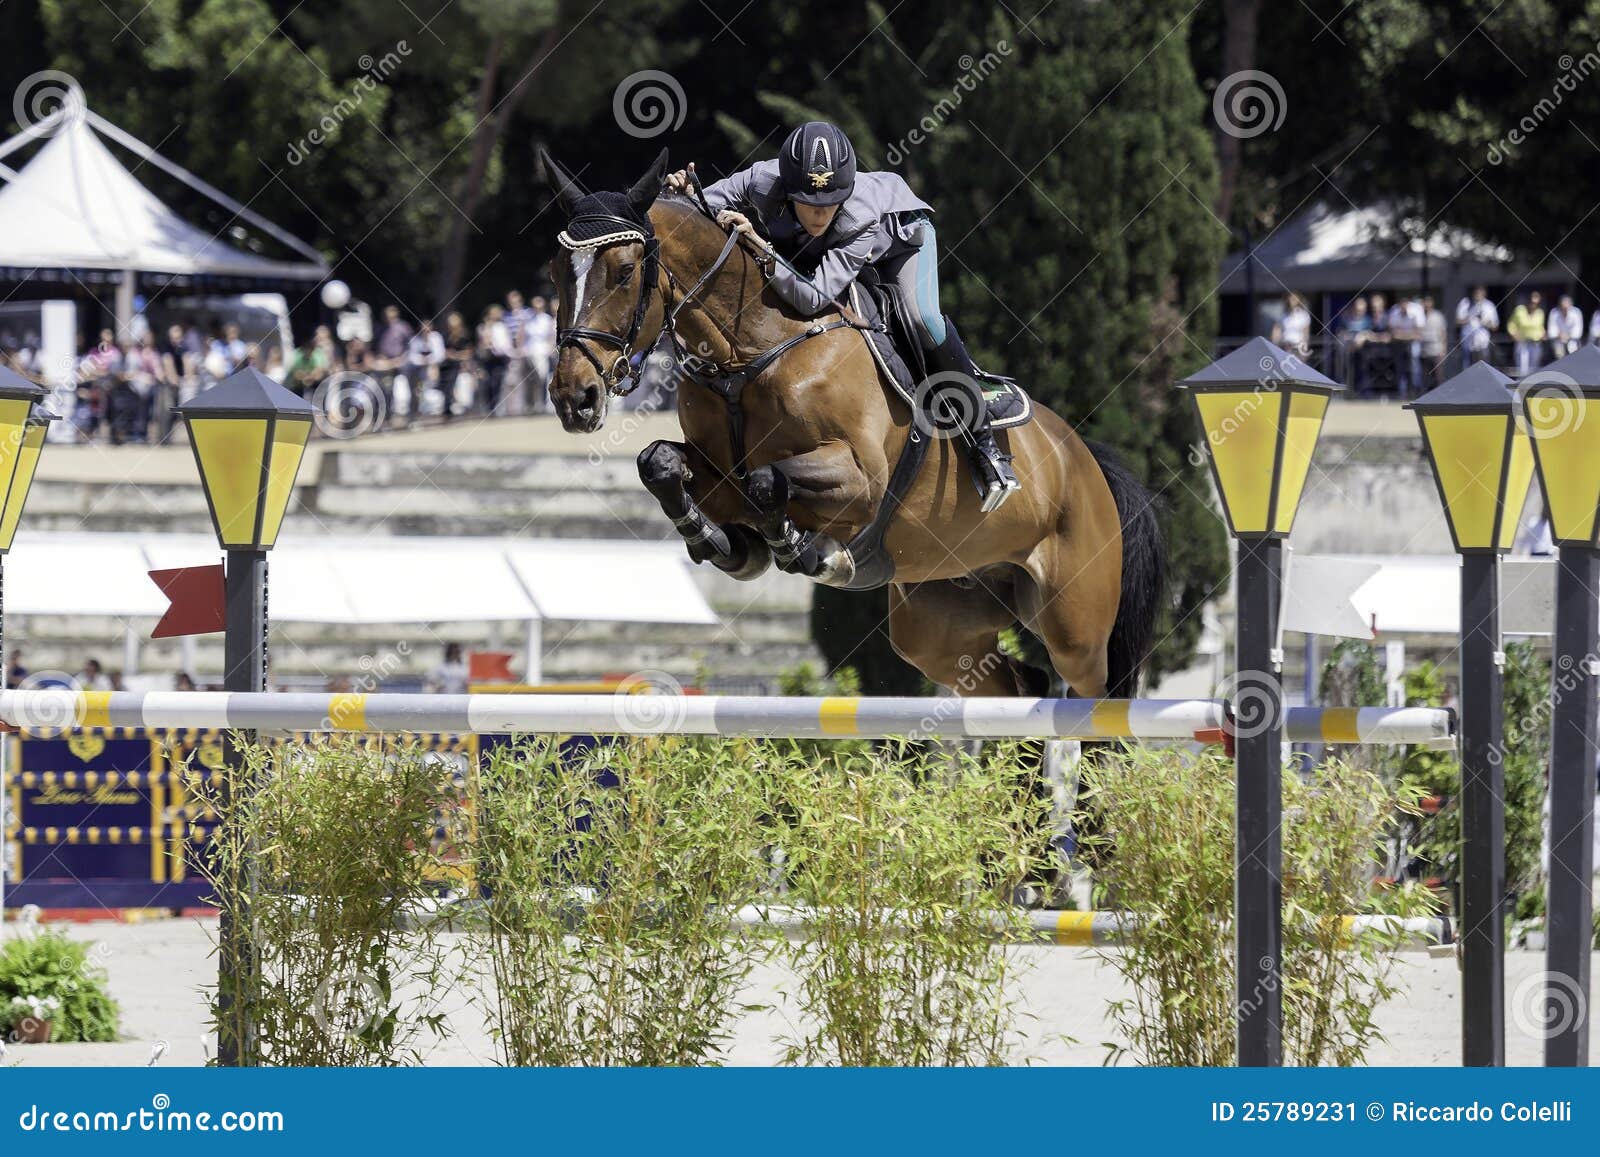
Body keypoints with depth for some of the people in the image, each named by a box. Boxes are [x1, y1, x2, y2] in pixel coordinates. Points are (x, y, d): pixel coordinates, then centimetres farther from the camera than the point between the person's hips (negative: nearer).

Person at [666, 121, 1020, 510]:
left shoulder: (862, 215, -47)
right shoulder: (761, 184, -37)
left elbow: (814, 298, -51)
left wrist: (762, 250, -62)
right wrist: (682, 196, -43)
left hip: (900, 230, -5)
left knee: (922, 318, -27)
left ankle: (983, 442, -16)